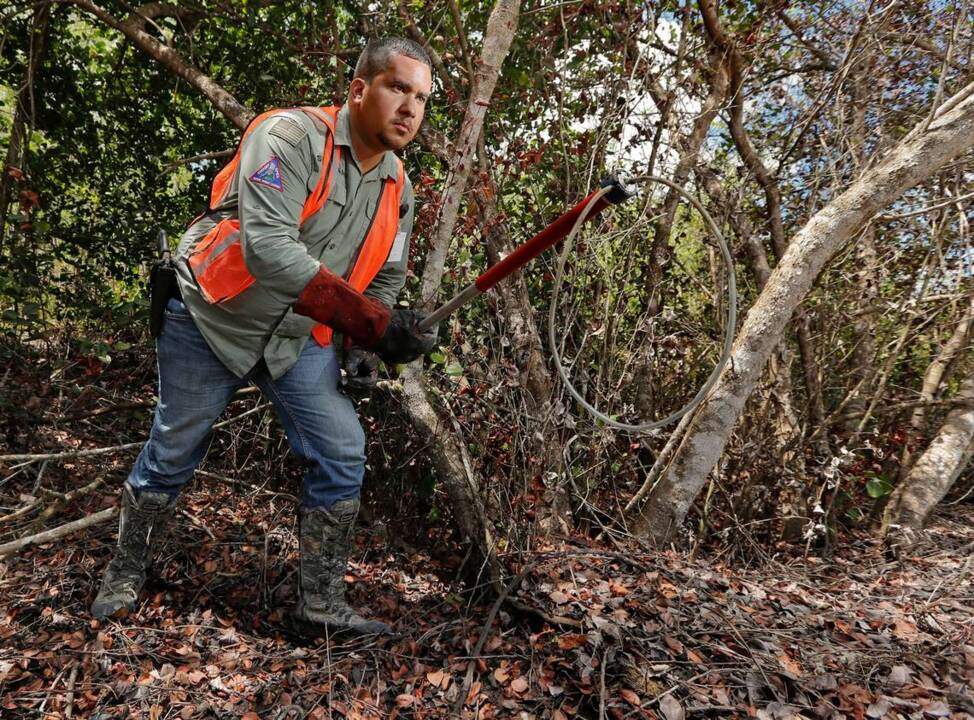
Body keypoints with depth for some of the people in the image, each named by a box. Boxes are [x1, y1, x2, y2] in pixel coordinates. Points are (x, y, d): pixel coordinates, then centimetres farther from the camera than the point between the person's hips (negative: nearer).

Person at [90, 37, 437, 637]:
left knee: (342, 454, -6)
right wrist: (368, 320, -40)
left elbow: (386, 281, 11)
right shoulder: (292, 136, -22)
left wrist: (367, 349, -5)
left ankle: (322, 605, 8)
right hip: (211, 319, -5)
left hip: (299, 340, 5)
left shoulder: (399, 190, -1)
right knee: (174, 452, 11)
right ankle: (127, 573, 37)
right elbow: (267, 248, -36)